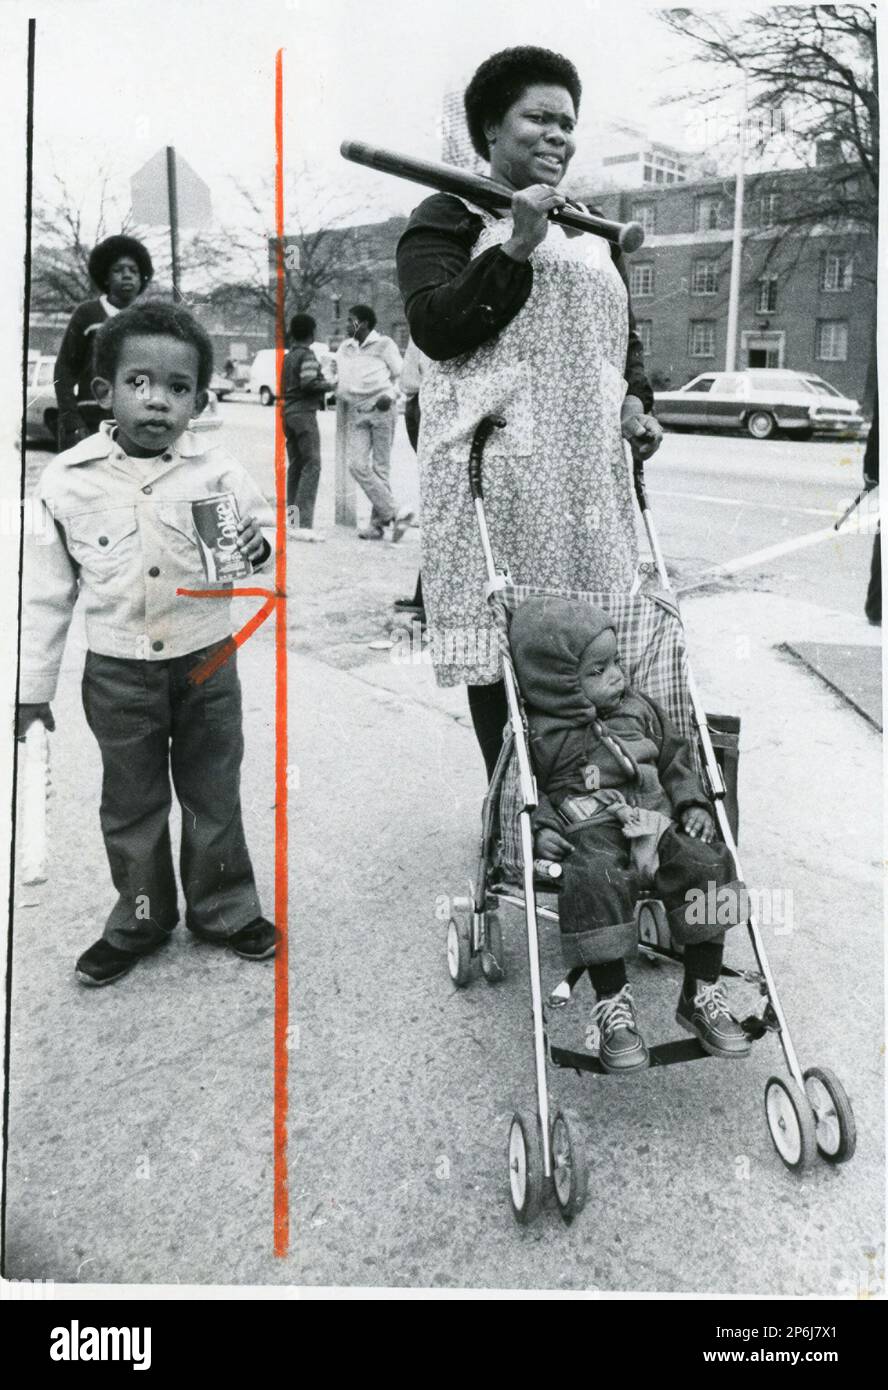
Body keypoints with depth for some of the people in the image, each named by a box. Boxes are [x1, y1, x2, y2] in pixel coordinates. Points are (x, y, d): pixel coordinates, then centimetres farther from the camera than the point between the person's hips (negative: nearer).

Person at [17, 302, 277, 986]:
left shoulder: (215, 468, -10)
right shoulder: (67, 479, -8)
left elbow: (264, 525, 6)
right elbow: (47, 591, 0)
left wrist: (257, 546, -20)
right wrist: (33, 688, 3)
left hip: (207, 665, 0)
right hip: (118, 673, 0)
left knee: (214, 795, 15)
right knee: (131, 804, 15)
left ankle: (224, 909, 35)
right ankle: (141, 919, 35)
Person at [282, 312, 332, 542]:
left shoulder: (287, 358, 17)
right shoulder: (307, 355, -8)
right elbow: (308, 382, -20)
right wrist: (328, 386, -5)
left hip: (288, 413, 9)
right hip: (304, 412, -9)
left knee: (295, 464, 13)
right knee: (311, 464, -11)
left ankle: (292, 518, 14)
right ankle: (302, 522, -21)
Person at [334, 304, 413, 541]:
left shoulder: (384, 344, 5)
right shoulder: (344, 348, 18)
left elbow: (399, 374, 9)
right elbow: (338, 376, 26)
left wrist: (390, 395, -2)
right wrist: (337, 394, 9)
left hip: (381, 409, -4)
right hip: (355, 412, 4)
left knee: (380, 468, -1)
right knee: (356, 464, -12)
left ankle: (378, 523, 4)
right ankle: (395, 512, -9)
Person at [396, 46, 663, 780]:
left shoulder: (594, 231, 24)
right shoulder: (449, 217, 6)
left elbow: (627, 337, 27)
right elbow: (433, 326, -8)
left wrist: (634, 400, 6)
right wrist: (517, 247, -15)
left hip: (587, 464, 6)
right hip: (496, 460, -5)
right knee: (501, 634, -6)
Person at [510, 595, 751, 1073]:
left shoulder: (639, 710, 18)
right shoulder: (540, 734, 3)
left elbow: (675, 758, 25)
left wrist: (693, 802, 10)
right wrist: (540, 829, -13)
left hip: (656, 822, 5)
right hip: (591, 836, -4)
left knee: (708, 864, -23)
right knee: (596, 885, -38)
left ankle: (702, 994, -9)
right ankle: (612, 1003, -20)